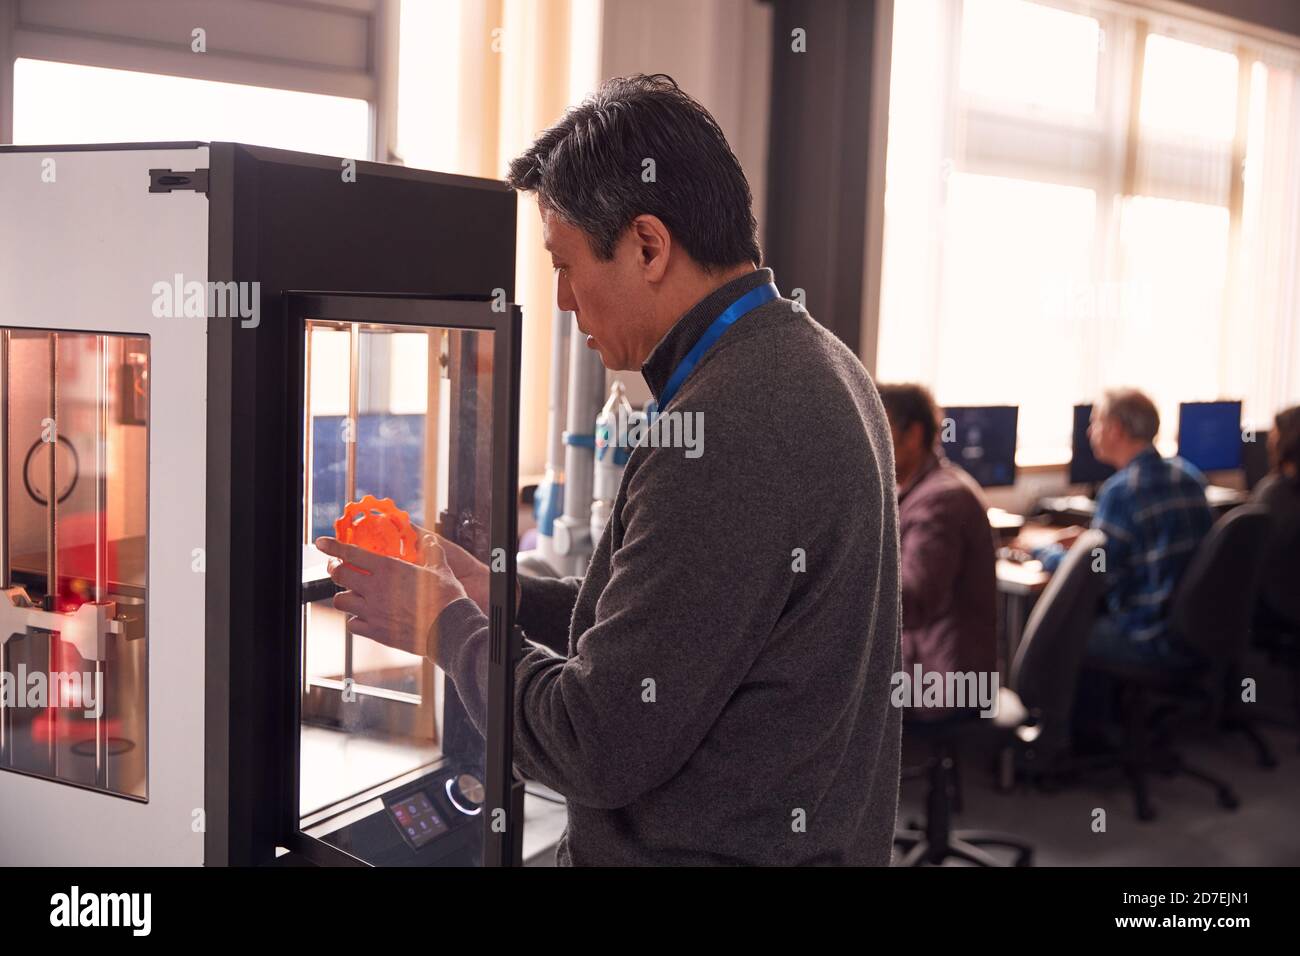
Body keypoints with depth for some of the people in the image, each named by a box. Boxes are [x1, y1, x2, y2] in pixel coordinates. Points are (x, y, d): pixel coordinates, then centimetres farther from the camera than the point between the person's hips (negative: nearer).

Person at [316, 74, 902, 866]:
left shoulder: (727, 430, -27)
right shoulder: (812, 364, 4)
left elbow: (598, 748, -23)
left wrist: (443, 624, -8)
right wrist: (496, 593, 7)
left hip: (721, 845, -9)